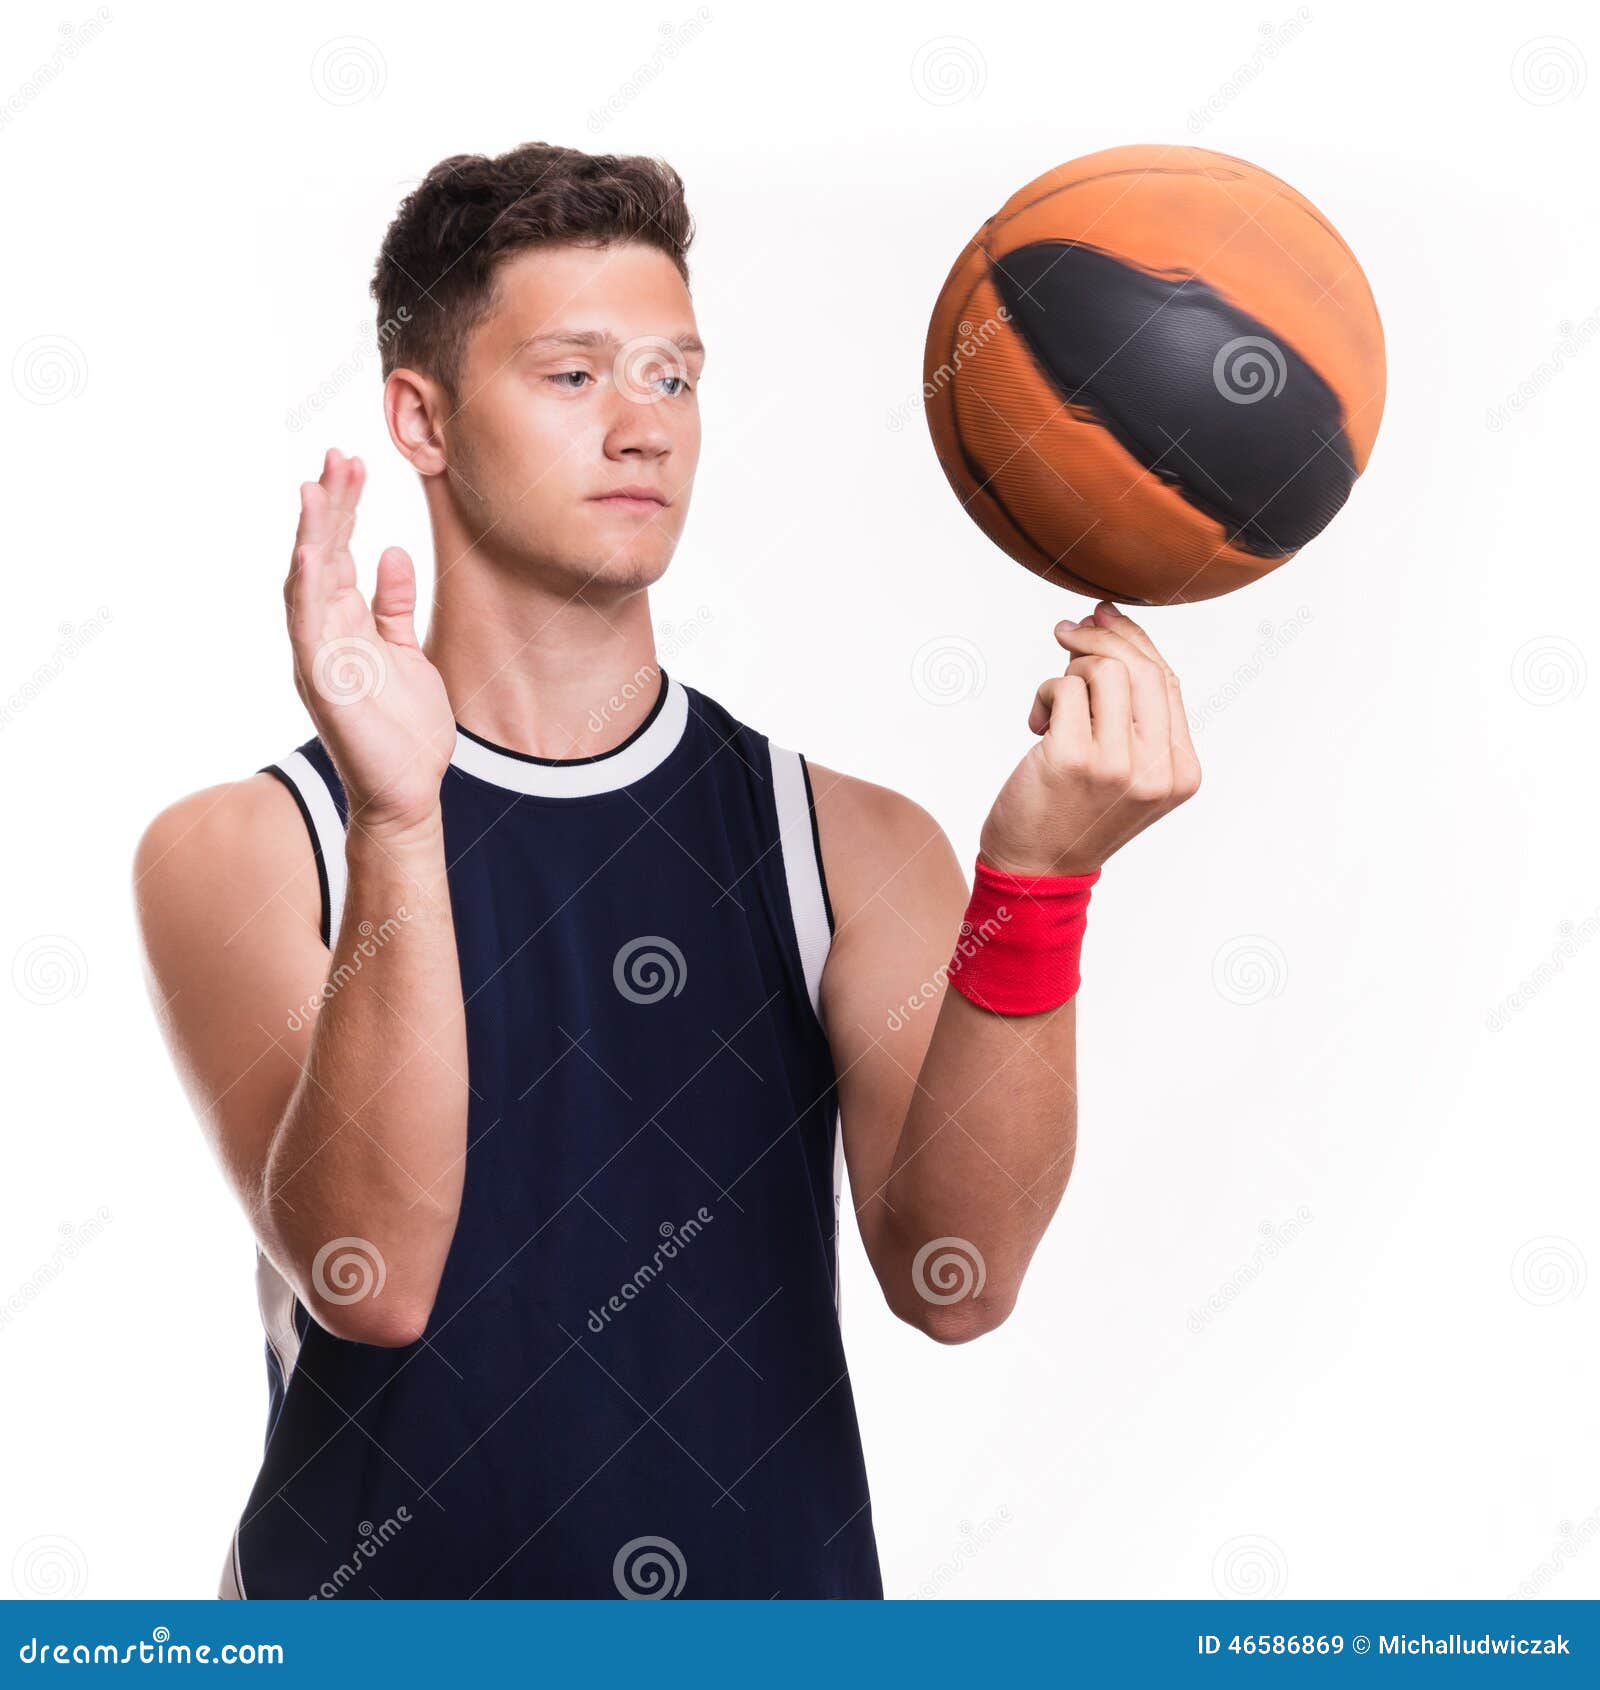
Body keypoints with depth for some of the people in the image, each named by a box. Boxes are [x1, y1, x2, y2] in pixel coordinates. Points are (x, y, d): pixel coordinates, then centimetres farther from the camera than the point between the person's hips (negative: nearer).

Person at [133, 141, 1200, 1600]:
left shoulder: (854, 848, 0)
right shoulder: (238, 852, -5)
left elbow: (953, 1281, -13)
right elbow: (368, 1278, -19)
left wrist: (1035, 882, -26)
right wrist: (394, 825, -30)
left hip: (773, 1577, 2)